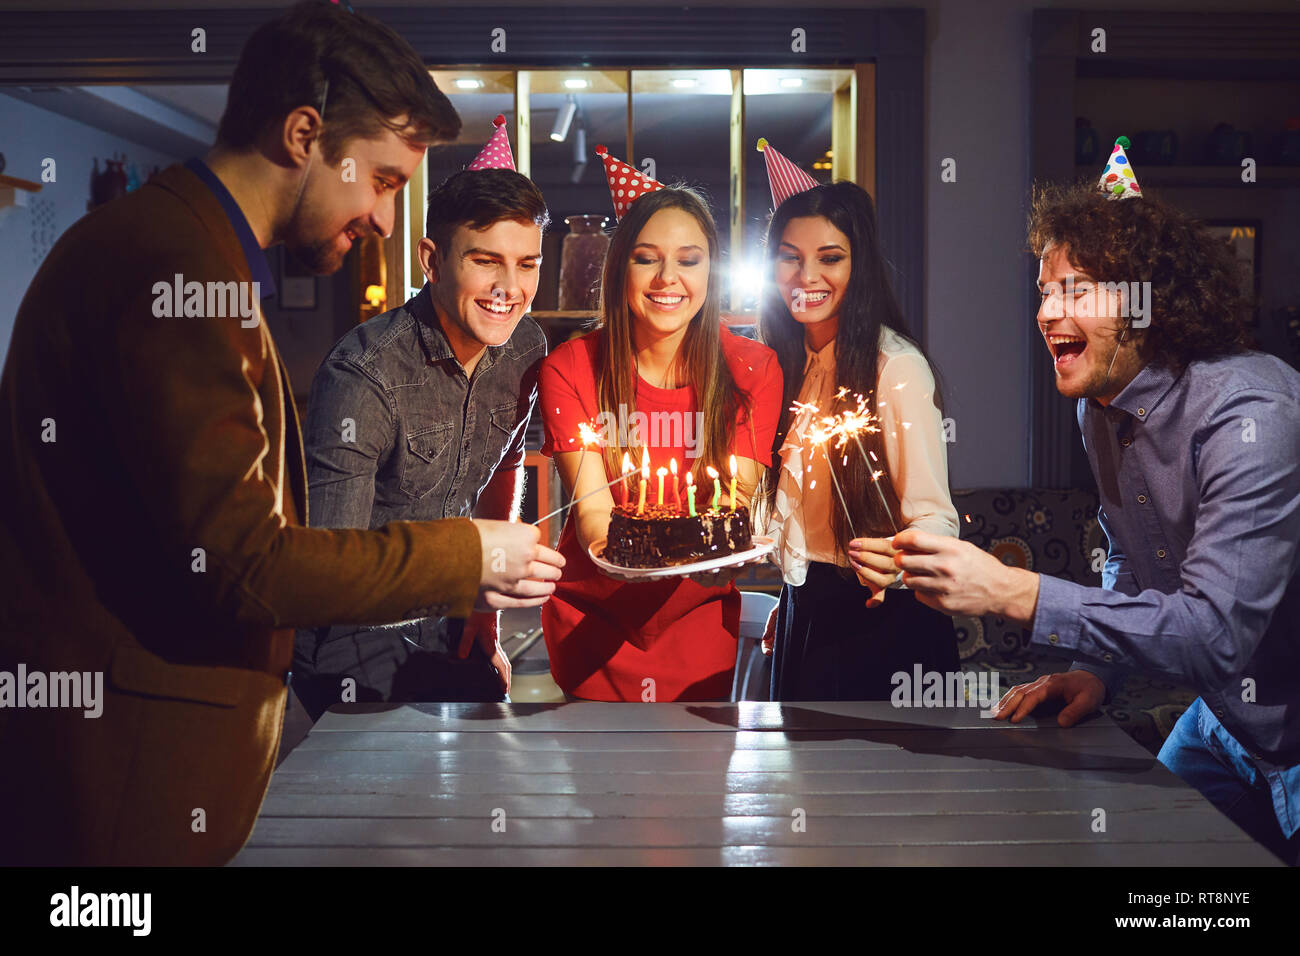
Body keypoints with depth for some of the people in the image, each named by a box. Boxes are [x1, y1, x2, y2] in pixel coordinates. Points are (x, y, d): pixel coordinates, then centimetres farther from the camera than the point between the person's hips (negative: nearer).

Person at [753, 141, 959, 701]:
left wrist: (901, 558, -39)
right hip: (803, 615, 7)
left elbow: (934, 514, -19)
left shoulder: (897, 367, -17)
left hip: (879, 614, -7)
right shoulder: (785, 363, 6)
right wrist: (789, 597, 15)